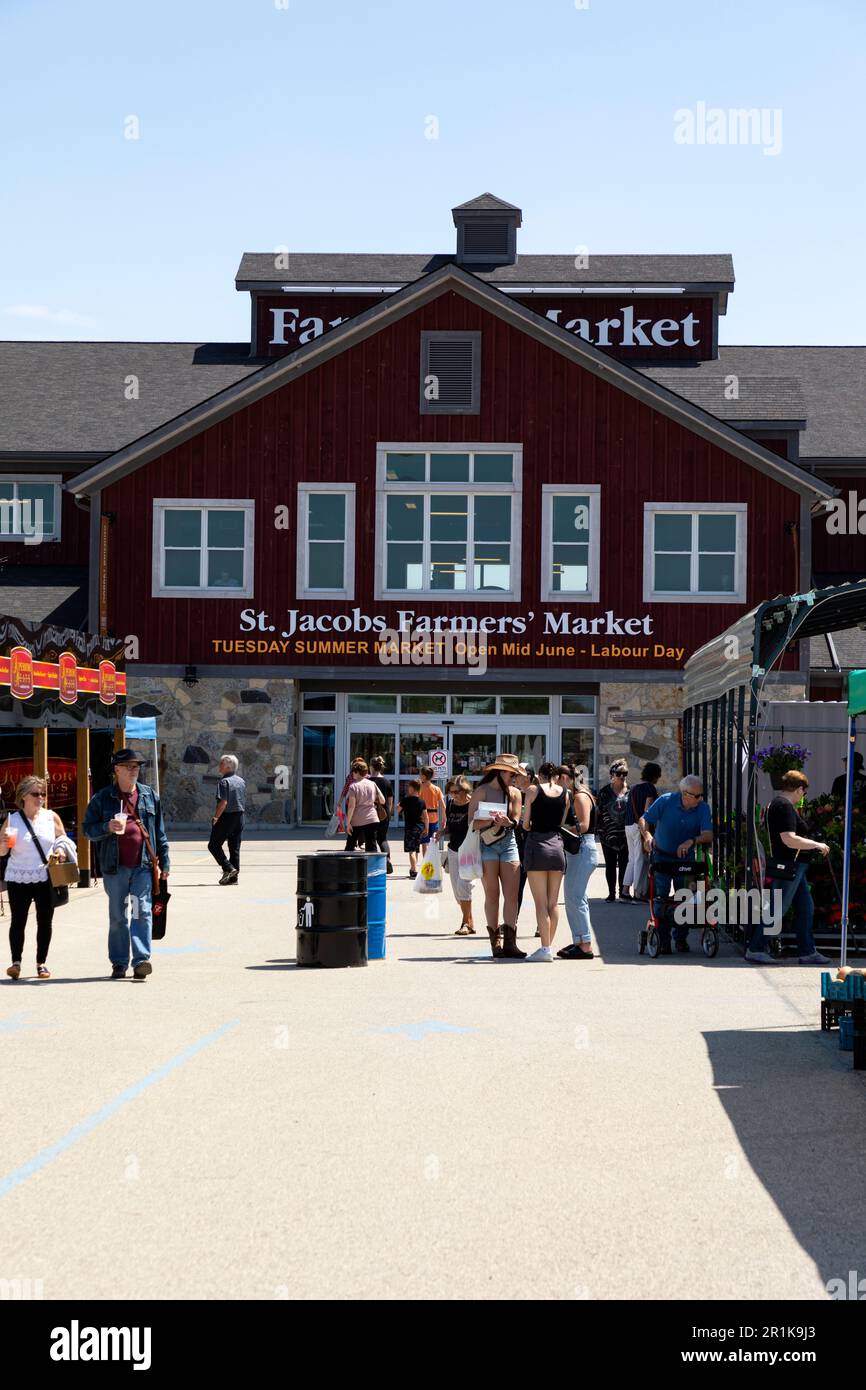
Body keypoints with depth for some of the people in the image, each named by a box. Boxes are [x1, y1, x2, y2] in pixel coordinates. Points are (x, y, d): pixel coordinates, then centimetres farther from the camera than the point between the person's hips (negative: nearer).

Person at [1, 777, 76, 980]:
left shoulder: (51, 817, 4)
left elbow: (63, 840, 16)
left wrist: (61, 848, -6)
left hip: (46, 878, 2)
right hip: (18, 879, -1)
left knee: (45, 922, 5)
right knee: (18, 921, -3)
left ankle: (41, 963, 13)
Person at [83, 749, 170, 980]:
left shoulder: (150, 796, 10)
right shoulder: (103, 798, 3)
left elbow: (160, 832, 13)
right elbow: (88, 829, 3)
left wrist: (164, 863, 9)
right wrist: (108, 827, -16)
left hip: (143, 865, 0)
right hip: (115, 866, 0)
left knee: (143, 912, -8)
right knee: (117, 916, 8)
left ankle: (141, 960, -9)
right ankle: (119, 963, 15)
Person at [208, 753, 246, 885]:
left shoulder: (224, 781, -14)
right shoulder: (241, 781, 11)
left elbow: (223, 802, -22)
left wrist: (216, 817, -17)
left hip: (226, 816, -7)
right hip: (240, 816, 7)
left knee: (214, 845, 2)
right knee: (235, 847, 10)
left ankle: (228, 868, -11)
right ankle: (234, 877, 10)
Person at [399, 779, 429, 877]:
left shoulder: (406, 800, -10)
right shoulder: (421, 802, 4)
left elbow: (398, 809, -1)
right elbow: (425, 817, 6)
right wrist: (426, 828, 13)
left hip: (410, 827, -6)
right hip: (420, 827, 6)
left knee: (411, 850, -9)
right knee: (416, 849, 18)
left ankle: (414, 870, -21)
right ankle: (413, 868, 31)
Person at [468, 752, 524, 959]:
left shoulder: (514, 793, 11)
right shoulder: (481, 792, 1)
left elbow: (516, 820, 7)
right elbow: (473, 822, -4)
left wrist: (507, 822, -16)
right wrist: (493, 820, -19)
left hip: (508, 843, 3)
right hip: (487, 844, -3)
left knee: (512, 894, -5)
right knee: (492, 895, -1)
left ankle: (509, 942, -6)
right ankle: (495, 941, 3)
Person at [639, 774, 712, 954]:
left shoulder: (703, 808, -13)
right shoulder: (666, 801, -16)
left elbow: (708, 835, -22)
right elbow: (643, 820, -12)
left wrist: (691, 841, -39)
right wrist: (647, 835, -32)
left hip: (686, 858, 2)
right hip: (662, 857, -2)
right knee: (660, 898, -7)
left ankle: (681, 938, 17)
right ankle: (663, 941, -1)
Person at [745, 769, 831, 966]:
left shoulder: (776, 802, 16)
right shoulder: (785, 805, -17)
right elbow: (789, 839, -26)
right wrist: (817, 845, -17)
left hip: (795, 867, 11)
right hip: (789, 866, -11)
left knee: (805, 908, 12)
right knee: (777, 910, -6)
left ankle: (807, 952, 15)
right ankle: (755, 950, -1)